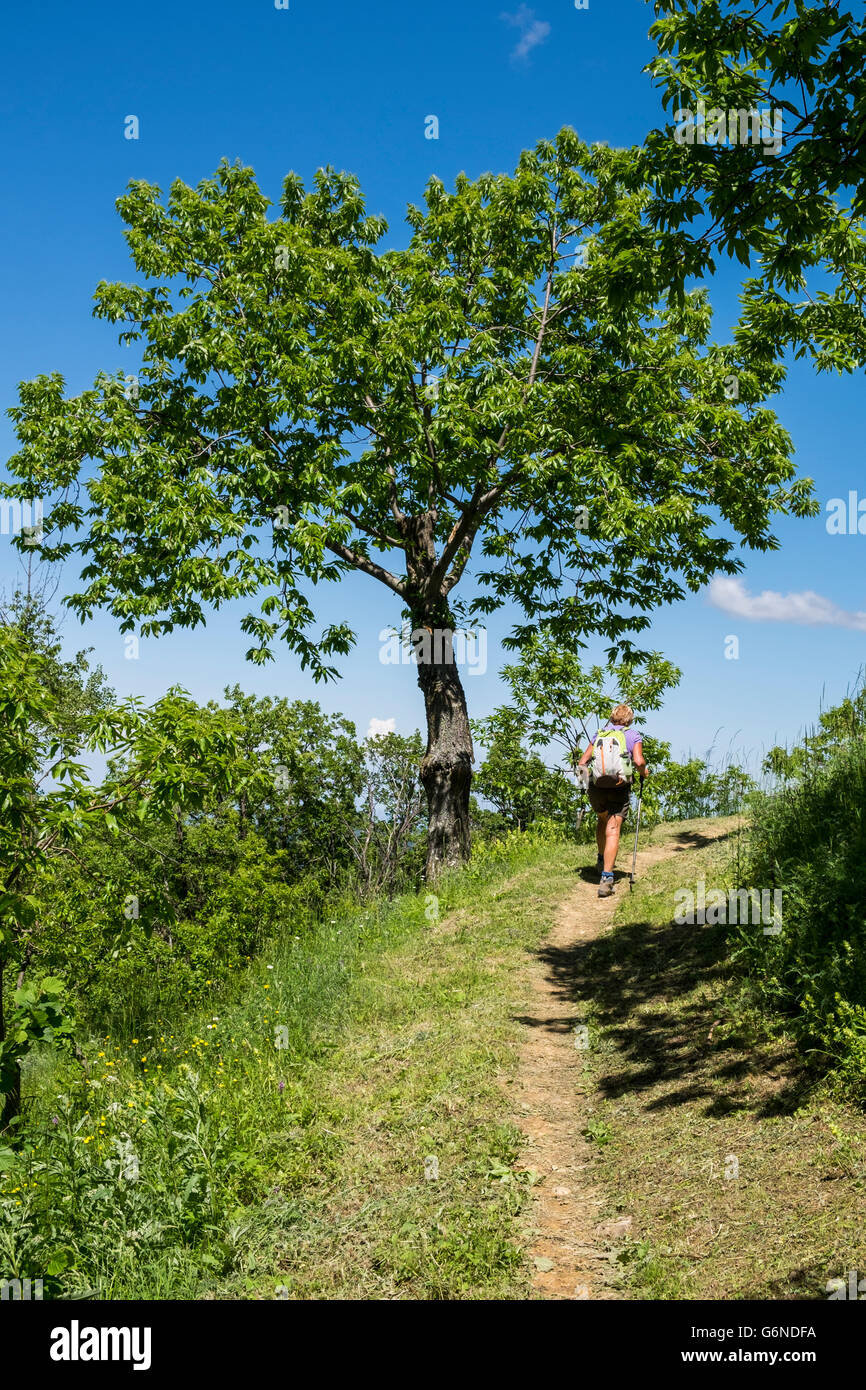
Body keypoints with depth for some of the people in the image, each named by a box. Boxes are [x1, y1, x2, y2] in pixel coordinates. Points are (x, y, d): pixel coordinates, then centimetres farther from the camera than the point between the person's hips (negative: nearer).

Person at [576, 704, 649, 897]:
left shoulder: (599, 735, 16)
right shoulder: (633, 735, 7)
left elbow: (582, 762, 11)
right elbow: (638, 761, -9)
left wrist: (588, 776, 28)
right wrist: (644, 771, 11)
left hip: (596, 787, 3)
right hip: (619, 787, -3)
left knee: (603, 820, 30)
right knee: (613, 831, -6)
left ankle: (601, 860, 34)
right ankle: (606, 878, -16)